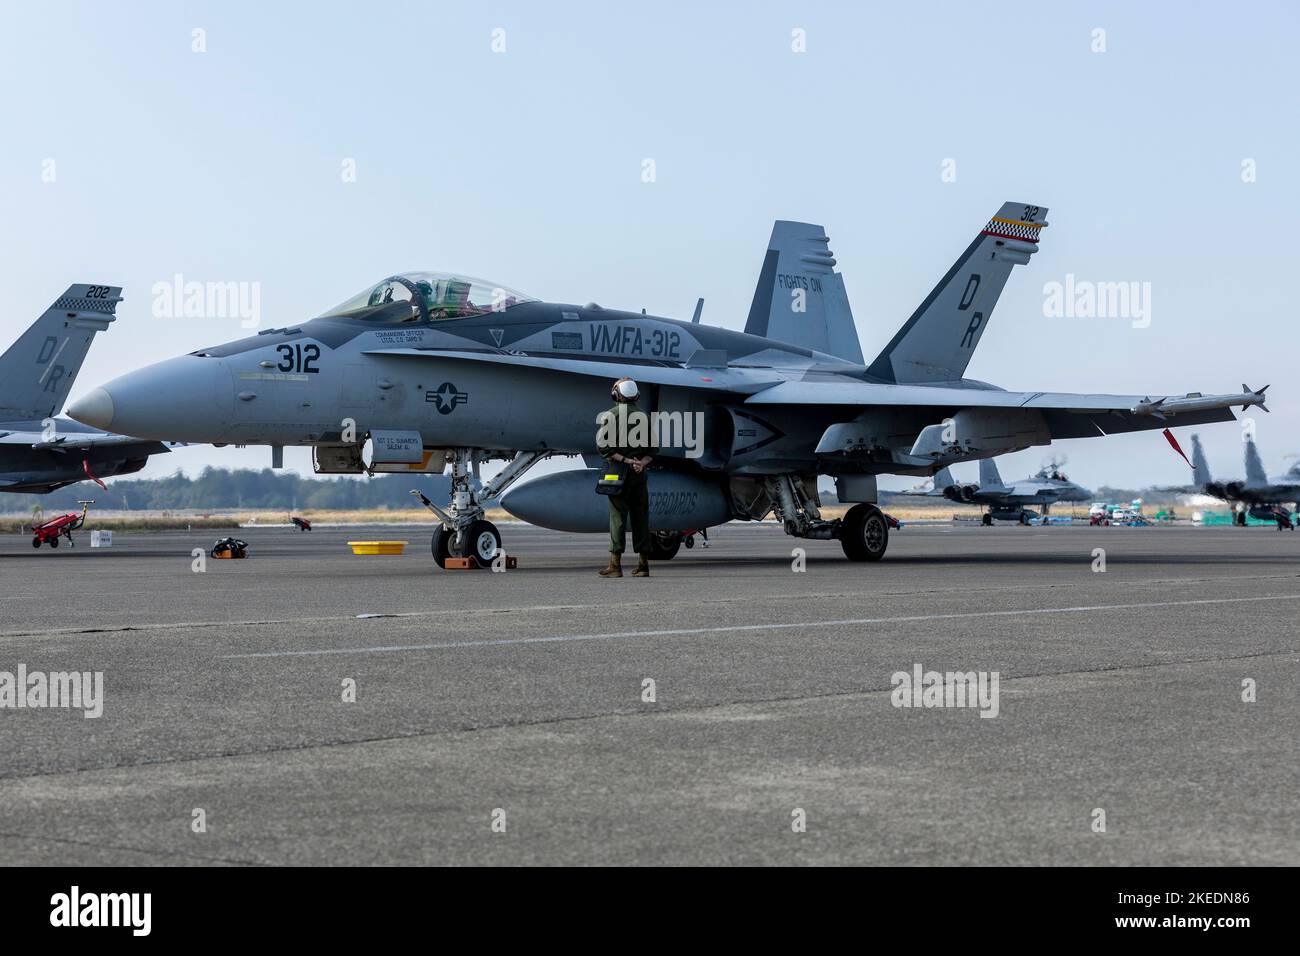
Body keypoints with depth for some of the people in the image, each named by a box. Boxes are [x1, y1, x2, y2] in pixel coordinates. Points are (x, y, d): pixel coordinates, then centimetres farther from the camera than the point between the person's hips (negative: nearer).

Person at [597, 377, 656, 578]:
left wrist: (624, 460, -10)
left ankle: (615, 564, -5)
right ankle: (643, 564, 7)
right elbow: (651, 450, 6)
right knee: (640, 516, 7)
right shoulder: (644, 417, 10)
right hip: (640, 473, 3)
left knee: (617, 516, -3)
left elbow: (604, 447, -11)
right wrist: (641, 462, -7)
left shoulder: (609, 416, -2)